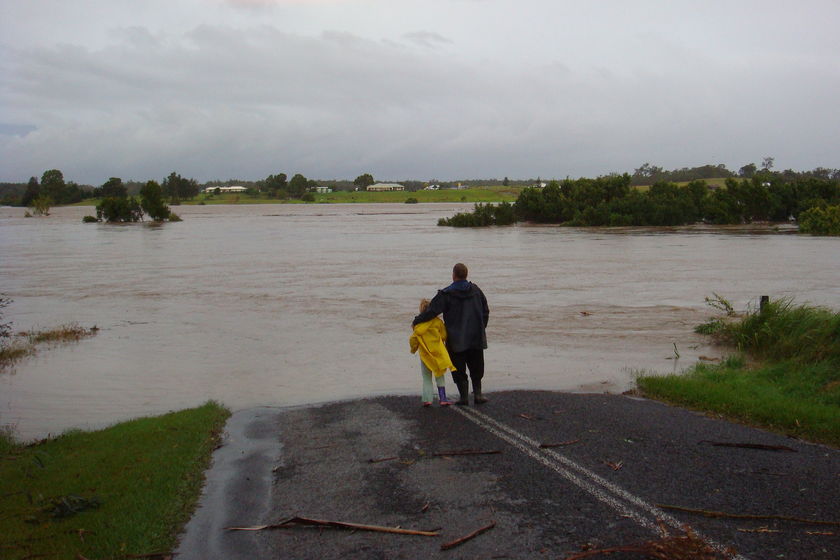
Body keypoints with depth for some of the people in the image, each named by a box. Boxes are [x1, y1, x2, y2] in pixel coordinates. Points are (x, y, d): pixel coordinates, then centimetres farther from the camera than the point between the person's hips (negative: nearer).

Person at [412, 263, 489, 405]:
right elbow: (485, 311, 11)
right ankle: (477, 393, 11)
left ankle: (464, 396, 4)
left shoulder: (446, 294, -13)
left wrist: (416, 321, -3)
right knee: (476, 367, 15)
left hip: (456, 339, -4)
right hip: (476, 338, 4)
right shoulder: (476, 290, 4)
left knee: (459, 369, 6)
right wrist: (481, 328, 22)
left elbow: (431, 311, -15)